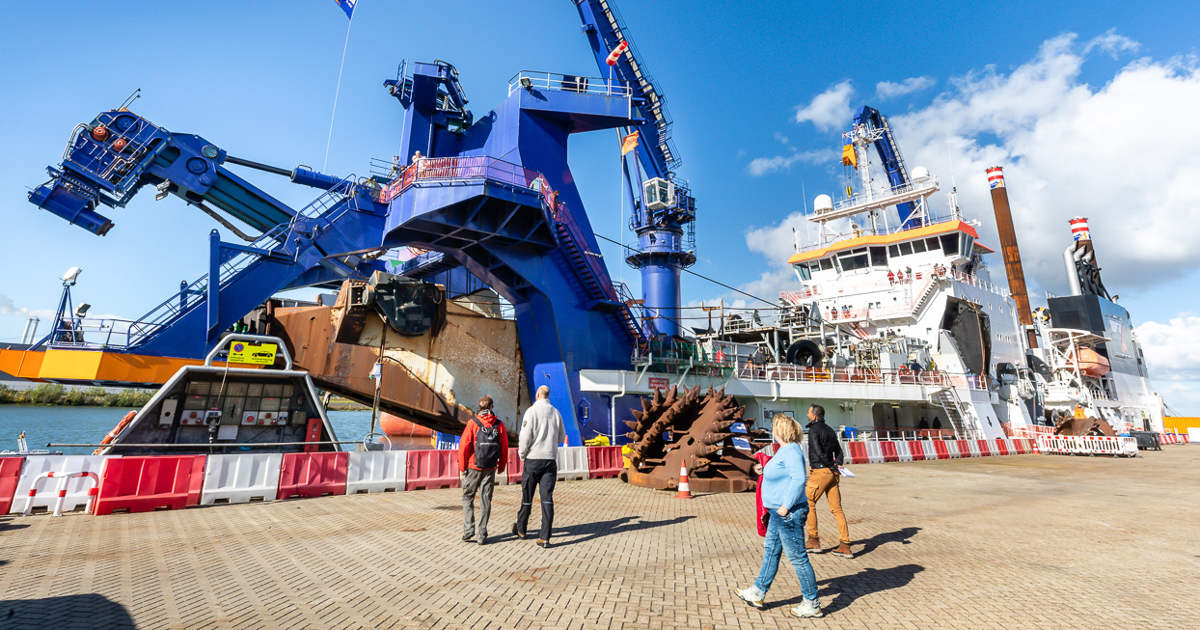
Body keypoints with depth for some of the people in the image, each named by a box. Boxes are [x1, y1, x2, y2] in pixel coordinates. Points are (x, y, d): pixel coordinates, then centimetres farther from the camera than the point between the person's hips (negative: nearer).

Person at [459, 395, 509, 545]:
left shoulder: (473, 423, -8)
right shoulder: (499, 425, -1)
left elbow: (464, 446, -9)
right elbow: (504, 448, 3)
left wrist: (462, 466, 1)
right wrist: (501, 467, 15)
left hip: (474, 467, -2)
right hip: (490, 469, 2)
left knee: (468, 497, 15)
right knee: (486, 500, 8)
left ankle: (468, 529, 7)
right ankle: (482, 535, 11)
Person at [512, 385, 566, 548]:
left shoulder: (532, 411, -10)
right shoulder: (556, 412, 3)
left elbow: (526, 437, -14)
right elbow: (561, 437, 12)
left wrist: (522, 454, 2)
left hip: (533, 458, -3)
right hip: (551, 459, 3)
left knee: (527, 497, 13)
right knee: (547, 498, 3)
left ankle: (521, 529, 31)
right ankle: (544, 538, 2)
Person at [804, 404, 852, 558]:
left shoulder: (814, 430, -10)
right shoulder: (830, 430, 16)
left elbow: (819, 452, -18)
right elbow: (838, 451, 16)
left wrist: (833, 467, -10)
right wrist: (837, 466, 3)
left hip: (820, 472, -8)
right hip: (832, 474, 8)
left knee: (808, 503, 5)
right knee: (837, 509, 8)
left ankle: (814, 540, 11)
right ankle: (845, 547, 9)